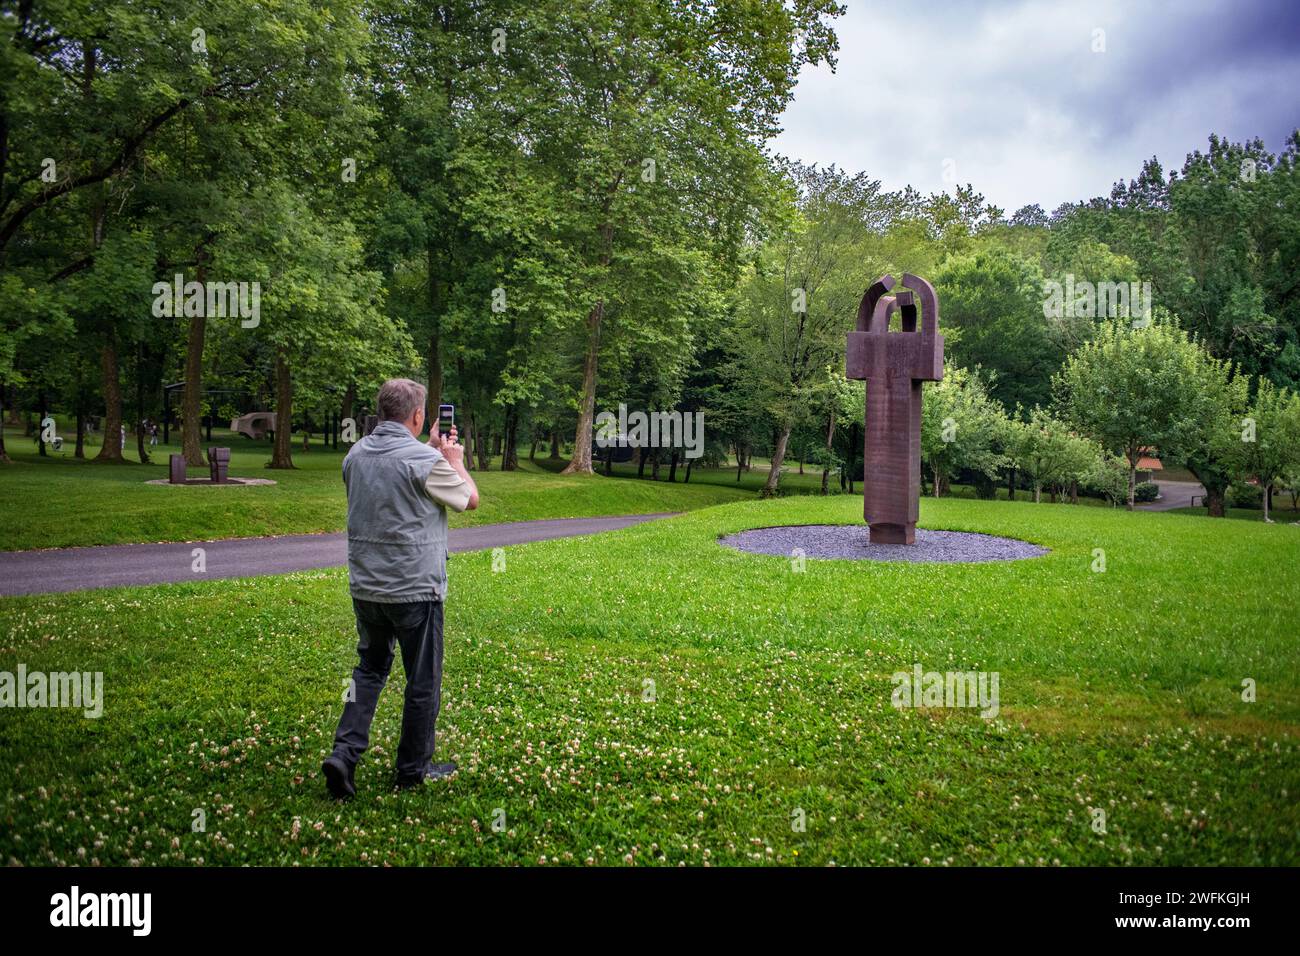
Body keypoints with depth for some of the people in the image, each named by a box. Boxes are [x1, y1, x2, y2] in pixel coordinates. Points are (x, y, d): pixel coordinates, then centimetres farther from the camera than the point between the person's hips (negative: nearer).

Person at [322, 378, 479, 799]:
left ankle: (344, 752, 7)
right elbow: (470, 499, -3)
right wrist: (454, 459, 12)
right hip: (415, 588, -6)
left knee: (370, 668, 20)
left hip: (365, 587, 6)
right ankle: (414, 769, 21)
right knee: (423, 680, 9)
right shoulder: (425, 461, -17)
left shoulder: (356, 455, 3)